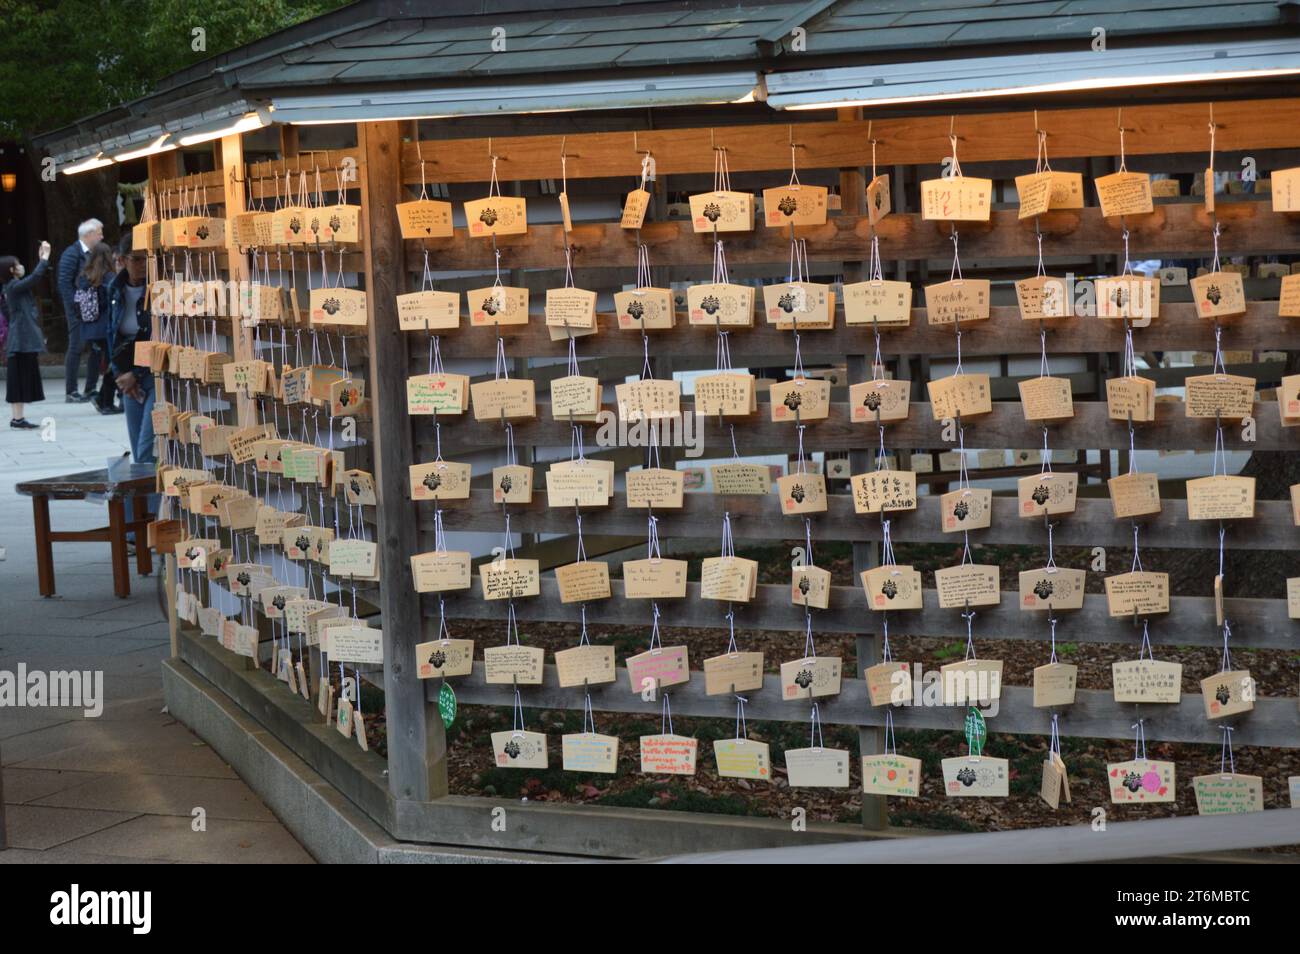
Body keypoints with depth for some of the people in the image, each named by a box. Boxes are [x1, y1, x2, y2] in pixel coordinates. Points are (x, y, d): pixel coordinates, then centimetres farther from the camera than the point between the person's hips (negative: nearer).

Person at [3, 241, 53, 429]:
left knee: (22, 379, 10)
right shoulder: (14, 287, -13)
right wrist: (45, 257, -12)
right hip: (23, 341, -10)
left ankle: (17, 417, 12)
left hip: (24, 341, 10)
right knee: (20, 379, -7)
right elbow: (36, 276, -19)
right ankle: (17, 418, -6)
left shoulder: (14, 287, 15)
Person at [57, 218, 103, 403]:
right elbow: (64, 283, -14)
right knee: (76, 348, -6)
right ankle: (71, 392, -2)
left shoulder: (93, 254, 14)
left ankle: (90, 390, 15)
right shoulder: (72, 254, -9)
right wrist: (75, 307, -19)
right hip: (78, 311, -8)